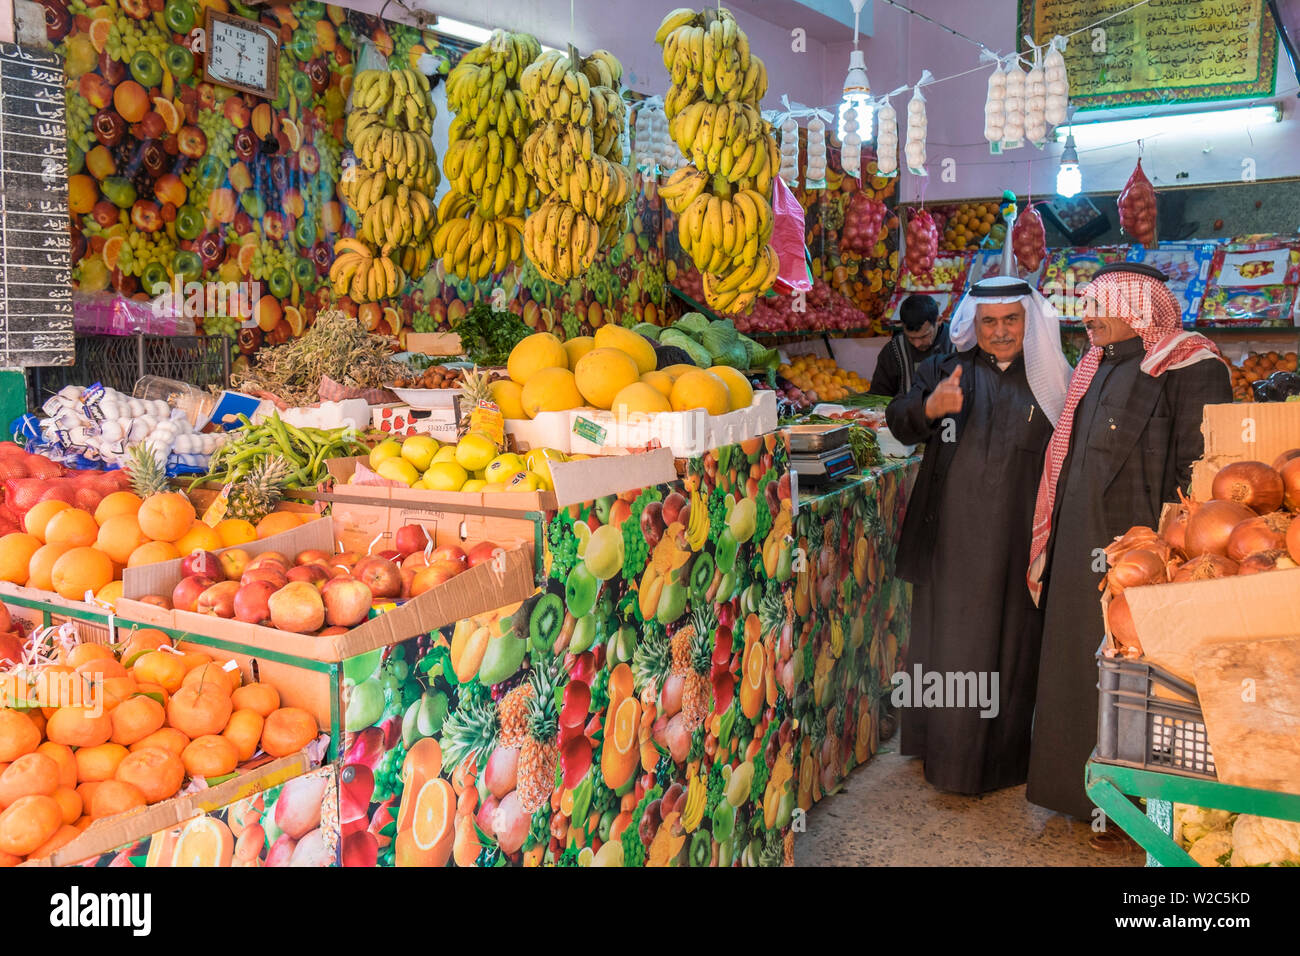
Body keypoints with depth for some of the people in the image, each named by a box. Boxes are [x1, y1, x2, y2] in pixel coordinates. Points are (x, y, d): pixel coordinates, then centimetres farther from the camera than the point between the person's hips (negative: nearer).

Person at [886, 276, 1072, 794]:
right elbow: (899, 422, -5)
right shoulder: (944, 370, 6)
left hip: (1018, 542, 1)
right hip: (953, 538, 0)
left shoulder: (1050, 381, 7)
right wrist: (929, 408, -28)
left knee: (1012, 642, 8)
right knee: (952, 639, 5)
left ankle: (1005, 757, 22)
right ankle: (949, 748, 19)